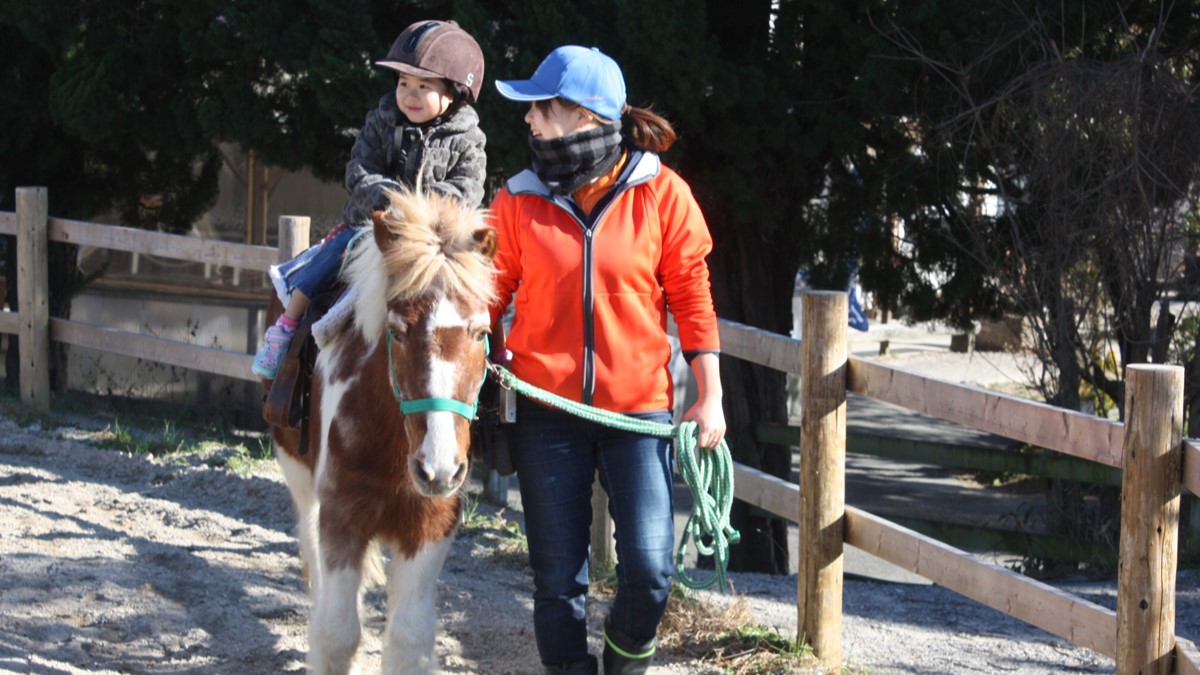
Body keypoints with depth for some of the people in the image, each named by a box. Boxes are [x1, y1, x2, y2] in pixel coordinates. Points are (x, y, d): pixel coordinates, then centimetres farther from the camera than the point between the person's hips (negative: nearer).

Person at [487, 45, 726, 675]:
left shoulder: (662, 194, -3)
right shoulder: (519, 200, 1)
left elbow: (691, 297, 0)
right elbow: (493, 290, 8)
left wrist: (709, 396, -2)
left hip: (639, 406, -1)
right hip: (546, 411, 2)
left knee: (649, 569, -8)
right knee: (558, 576, 4)